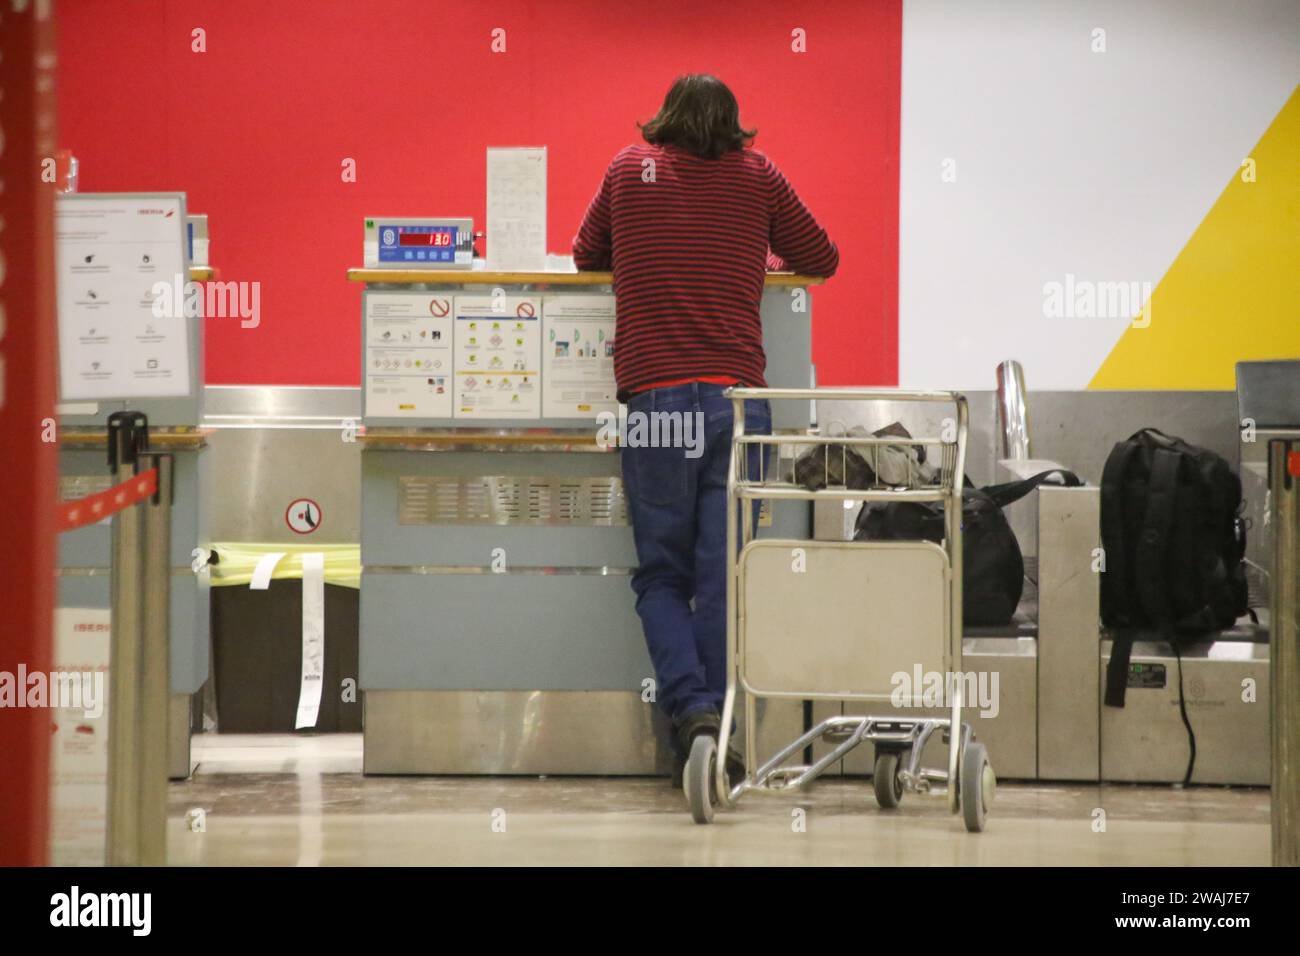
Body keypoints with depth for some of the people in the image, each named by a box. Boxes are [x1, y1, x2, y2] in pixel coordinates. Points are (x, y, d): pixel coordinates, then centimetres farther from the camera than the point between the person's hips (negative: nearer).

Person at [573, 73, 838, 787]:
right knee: (723, 579, 1)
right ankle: (719, 736, 0)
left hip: (654, 398, 0)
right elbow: (822, 259, 23)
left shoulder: (629, 170, 12)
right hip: (736, 395, 0)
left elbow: (586, 255, 26)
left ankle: (692, 710, -14)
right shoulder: (756, 175, 12)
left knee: (661, 575, 6)